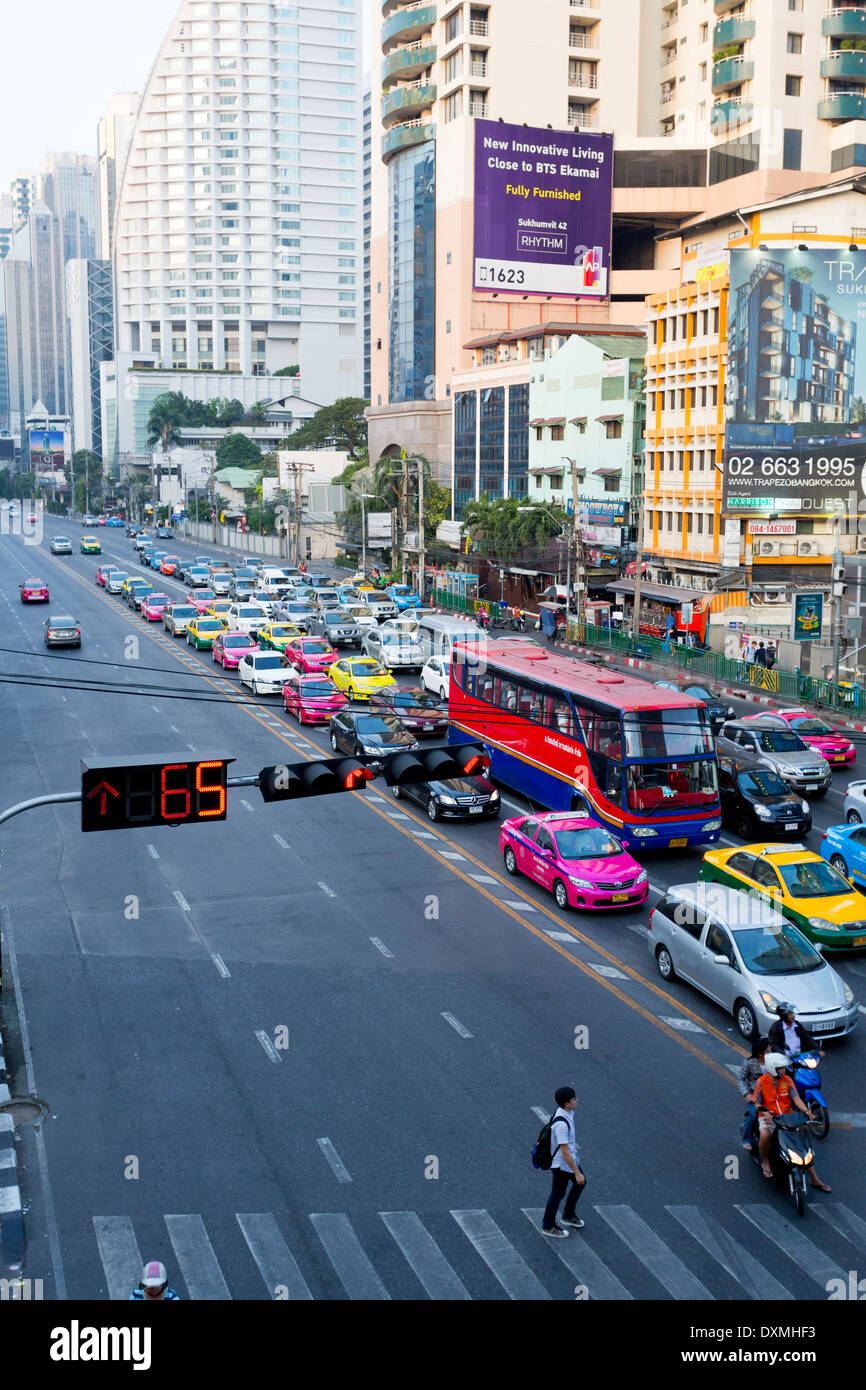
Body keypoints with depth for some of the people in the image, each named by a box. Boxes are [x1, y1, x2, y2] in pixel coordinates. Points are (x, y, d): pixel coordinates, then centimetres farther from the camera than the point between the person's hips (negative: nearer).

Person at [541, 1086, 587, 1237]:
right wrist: (577, 1172, -24)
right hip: (562, 1164, -9)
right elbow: (565, 1152, -30)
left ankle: (568, 1216, 42)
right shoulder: (561, 1124, -35)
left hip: (572, 1158, 9)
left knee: (580, 1184, 23)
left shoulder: (565, 1111, -6)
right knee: (558, 1193, 10)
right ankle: (548, 1226, 31)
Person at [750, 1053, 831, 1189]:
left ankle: (815, 1179, 2)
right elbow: (757, 1103, -6)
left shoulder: (787, 1080, 1)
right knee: (764, 1135, -36)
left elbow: (796, 1098, -6)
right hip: (768, 1117, -4)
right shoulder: (762, 1081, -8)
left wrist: (806, 1111, -24)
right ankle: (765, 1162, -5)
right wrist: (764, 1112, -27)